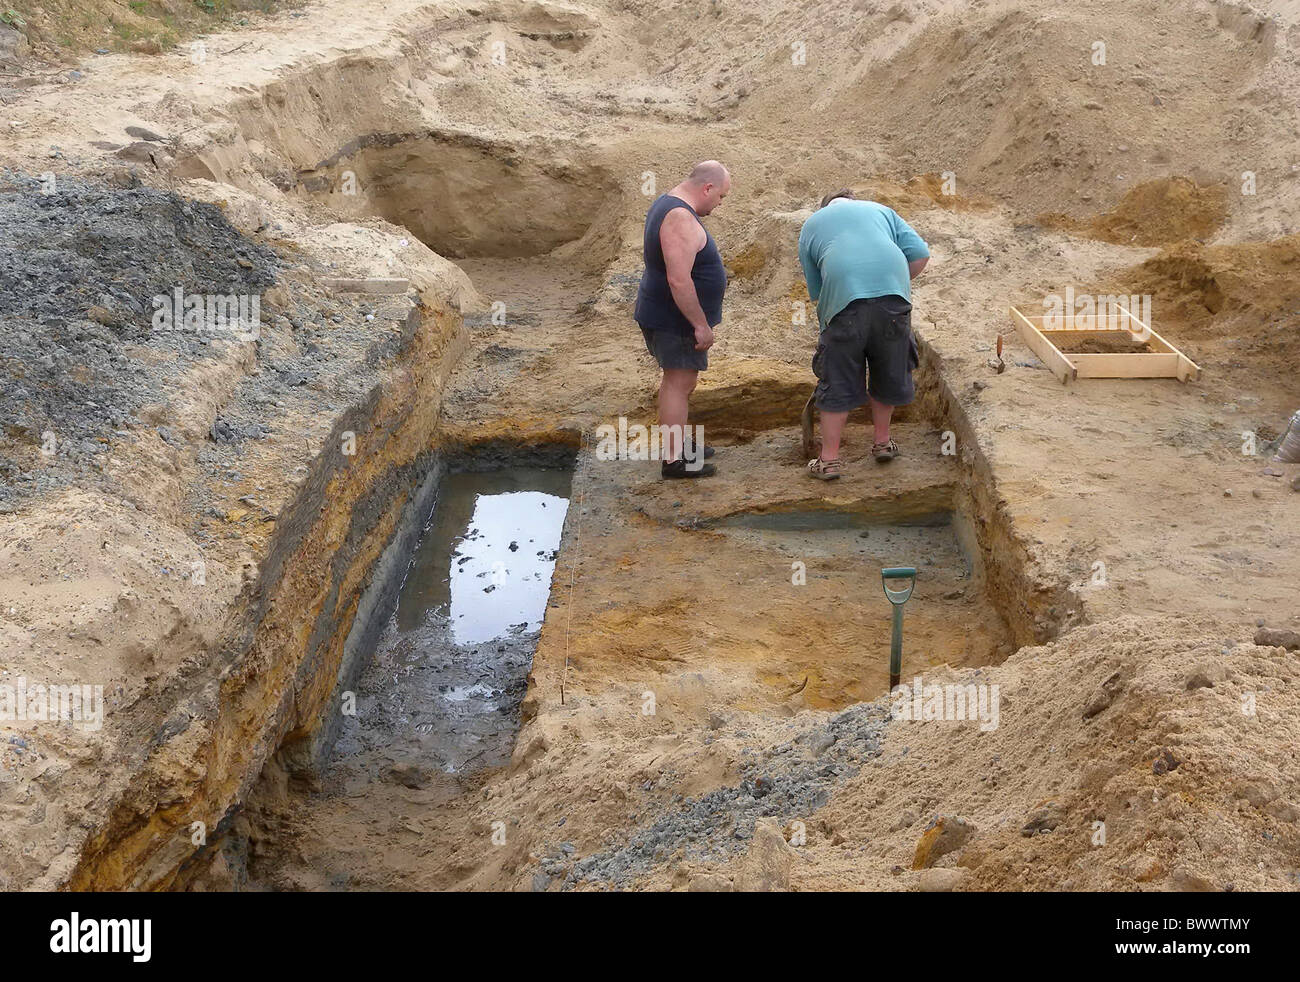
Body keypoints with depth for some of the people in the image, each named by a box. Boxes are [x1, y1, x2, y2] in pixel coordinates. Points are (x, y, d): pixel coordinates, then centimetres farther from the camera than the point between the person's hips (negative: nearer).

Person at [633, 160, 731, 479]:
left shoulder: (666, 204, 11)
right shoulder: (681, 219, -24)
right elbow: (679, 280, -30)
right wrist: (701, 325, -24)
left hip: (661, 315, 11)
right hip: (675, 320, -11)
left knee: (677, 380, 20)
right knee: (680, 383, -5)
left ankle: (678, 443, 33)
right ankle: (673, 460, 0)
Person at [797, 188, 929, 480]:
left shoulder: (811, 225, 27)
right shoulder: (881, 210, 29)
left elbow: (816, 290, 20)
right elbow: (920, 254, 15)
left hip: (844, 300, -1)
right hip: (893, 294, 2)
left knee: (837, 383, 8)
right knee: (888, 373, 19)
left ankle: (829, 459, 13)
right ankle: (883, 442, 34)